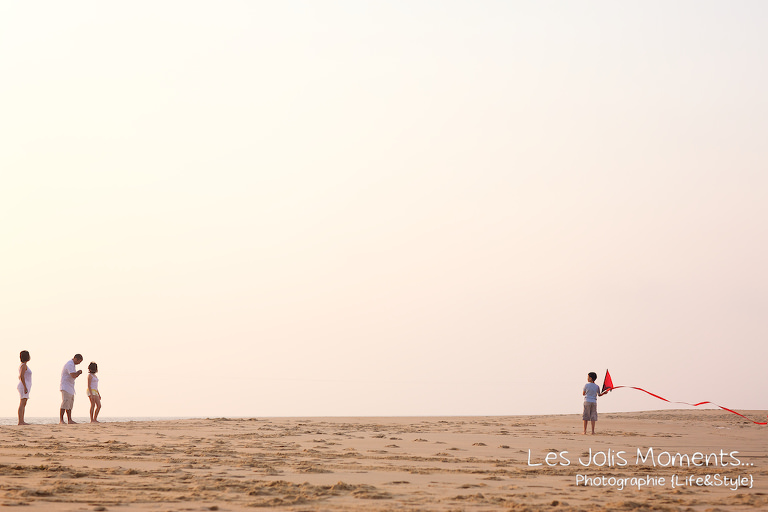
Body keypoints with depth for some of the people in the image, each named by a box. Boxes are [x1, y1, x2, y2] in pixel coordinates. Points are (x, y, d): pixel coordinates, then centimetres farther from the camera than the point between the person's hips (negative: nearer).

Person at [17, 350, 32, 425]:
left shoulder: (22, 365, 18)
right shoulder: (24, 365, -12)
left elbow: (19, 377, 24)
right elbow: (21, 376, -21)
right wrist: (25, 387, -23)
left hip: (24, 387, 10)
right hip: (24, 386, -10)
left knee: (23, 405, 8)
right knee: (22, 404, -13)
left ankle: (22, 421, 8)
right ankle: (20, 421, -17)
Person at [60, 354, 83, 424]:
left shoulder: (72, 364, 18)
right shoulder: (70, 364, -16)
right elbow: (73, 375, -24)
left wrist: (78, 373, 7)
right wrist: (79, 372, -6)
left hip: (70, 388, 11)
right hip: (66, 387, -11)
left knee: (70, 404, 7)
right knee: (65, 403, -15)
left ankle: (69, 420, 7)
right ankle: (61, 420, -16)